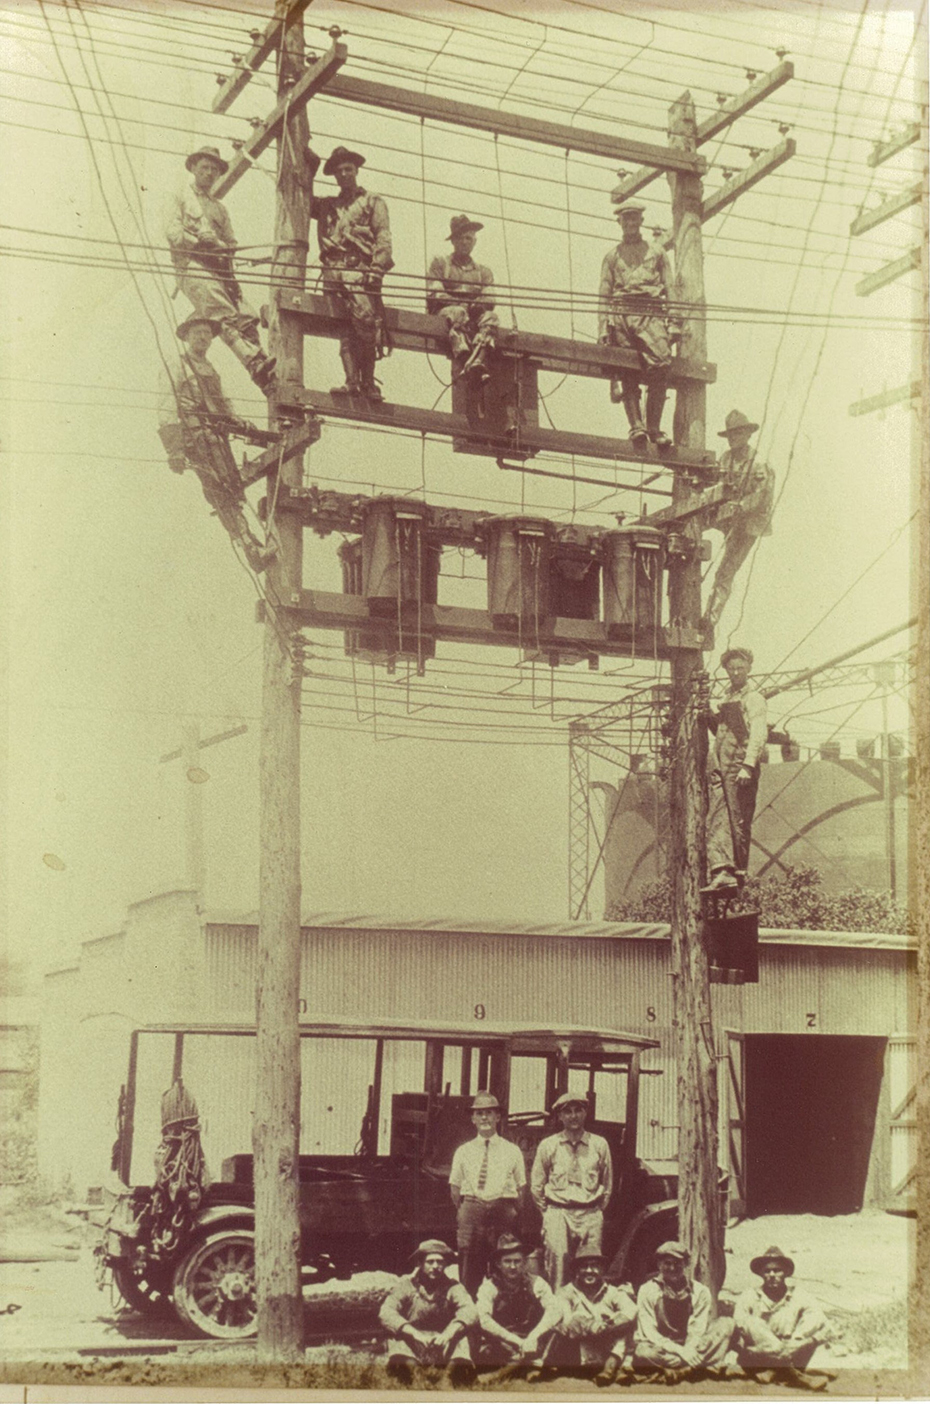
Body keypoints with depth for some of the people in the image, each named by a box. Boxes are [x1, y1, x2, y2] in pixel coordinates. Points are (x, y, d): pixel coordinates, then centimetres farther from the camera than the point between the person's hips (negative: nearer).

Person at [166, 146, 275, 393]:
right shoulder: (182, 200, 20)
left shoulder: (220, 208, 33)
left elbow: (231, 242, 21)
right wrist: (200, 241, -12)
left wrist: (220, 245, -3)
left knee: (246, 317, -18)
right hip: (192, 265, -5)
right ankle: (255, 363, -44)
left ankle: (268, 380, -29)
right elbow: (174, 234, 4)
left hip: (219, 268, 5)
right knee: (225, 316, -27)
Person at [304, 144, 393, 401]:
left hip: (360, 272, -3)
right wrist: (307, 162, 24)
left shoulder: (372, 202, 17)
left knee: (365, 323, -18)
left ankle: (368, 383, -15)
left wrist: (377, 268, -10)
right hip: (333, 272, 3)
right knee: (345, 329, -9)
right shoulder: (326, 205, 30)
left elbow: (383, 237, 6)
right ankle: (352, 381, -18)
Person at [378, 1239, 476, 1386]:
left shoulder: (453, 1287, 4)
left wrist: (449, 1332, -38)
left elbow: (469, 1312, -17)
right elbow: (386, 1313, -17)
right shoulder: (405, 1285, 1)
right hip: (411, 1346, -1)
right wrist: (414, 1333, -33)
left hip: (443, 1349, 1)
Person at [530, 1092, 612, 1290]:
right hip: (558, 1213, -1)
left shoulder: (599, 1145, 9)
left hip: (590, 1216, 1)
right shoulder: (548, 1146, 6)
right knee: (557, 1260, -12)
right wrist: (548, 1212, 9)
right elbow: (536, 1185, 12)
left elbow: (607, 1184, 16)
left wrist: (597, 1209, 11)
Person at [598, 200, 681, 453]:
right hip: (621, 315, 1)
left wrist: (674, 323, 6)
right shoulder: (612, 256, 24)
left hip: (651, 315, -1)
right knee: (628, 373, -14)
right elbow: (604, 296, 18)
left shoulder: (656, 251, 24)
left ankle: (654, 427, -19)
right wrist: (603, 329, 5)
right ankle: (636, 426, -20)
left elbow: (670, 289, 18)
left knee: (660, 367, -21)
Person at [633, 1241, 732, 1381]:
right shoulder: (648, 1290, -2)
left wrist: (688, 1351, -29)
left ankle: (685, 1369, -32)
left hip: (689, 1348, 2)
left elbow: (697, 1330, -6)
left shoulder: (700, 1291, 3)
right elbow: (649, 1333, -11)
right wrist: (680, 1351, -26)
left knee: (726, 1325, -17)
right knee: (643, 1352, -38)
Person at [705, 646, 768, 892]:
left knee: (739, 822, -5)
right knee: (716, 818, -7)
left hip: (740, 767, -7)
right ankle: (721, 870, -15)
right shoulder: (727, 699, 23)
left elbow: (759, 734, -12)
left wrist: (748, 765, -22)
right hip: (720, 768, 7)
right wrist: (710, 716, 12)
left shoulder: (753, 698, -1)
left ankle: (739, 873, -1)